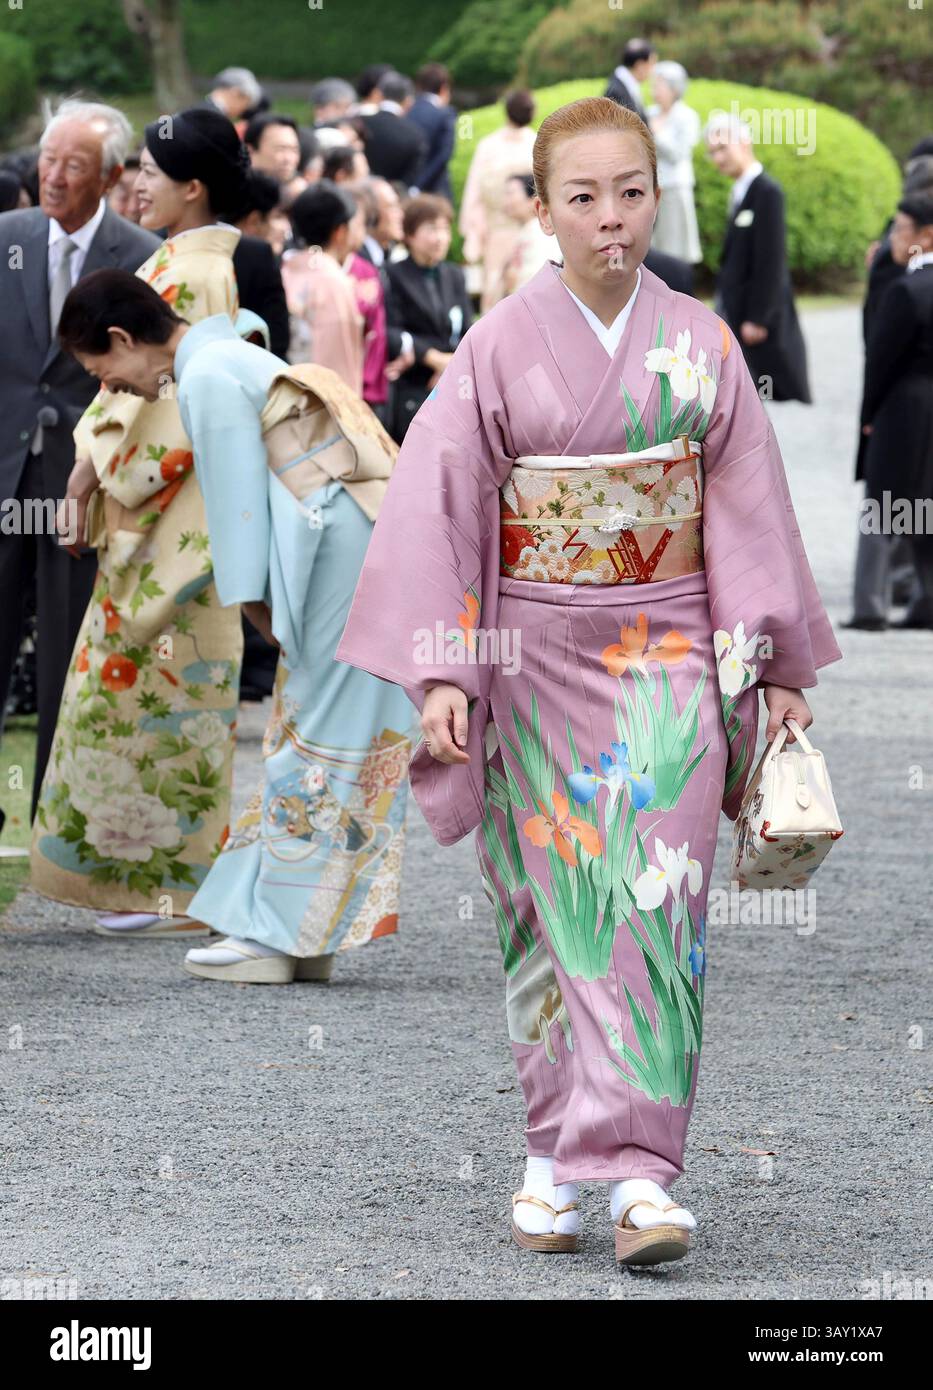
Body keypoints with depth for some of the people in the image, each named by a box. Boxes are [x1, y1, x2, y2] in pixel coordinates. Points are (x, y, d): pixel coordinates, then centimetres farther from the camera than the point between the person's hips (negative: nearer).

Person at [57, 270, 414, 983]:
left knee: (318, 739, -5)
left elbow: (238, 496, -11)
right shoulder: (227, 357, 20)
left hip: (340, 545, -10)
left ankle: (279, 933, -1)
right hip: (359, 543, 10)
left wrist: (255, 603, -7)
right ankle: (305, 936, 13)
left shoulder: (207, 377, -11)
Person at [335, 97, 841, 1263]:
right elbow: (438, 503, -5)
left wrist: (776, 664, 5)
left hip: (667, 652, 0)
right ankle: (556, 1150, 13)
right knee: (553, 907, 3)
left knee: (654, 903, -9)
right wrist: (441, 672, -13)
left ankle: (634, 1168, -12)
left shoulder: (700, 345, 2)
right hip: (538, 656, 0)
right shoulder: (502, 346, -3)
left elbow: (749, 504, 7)